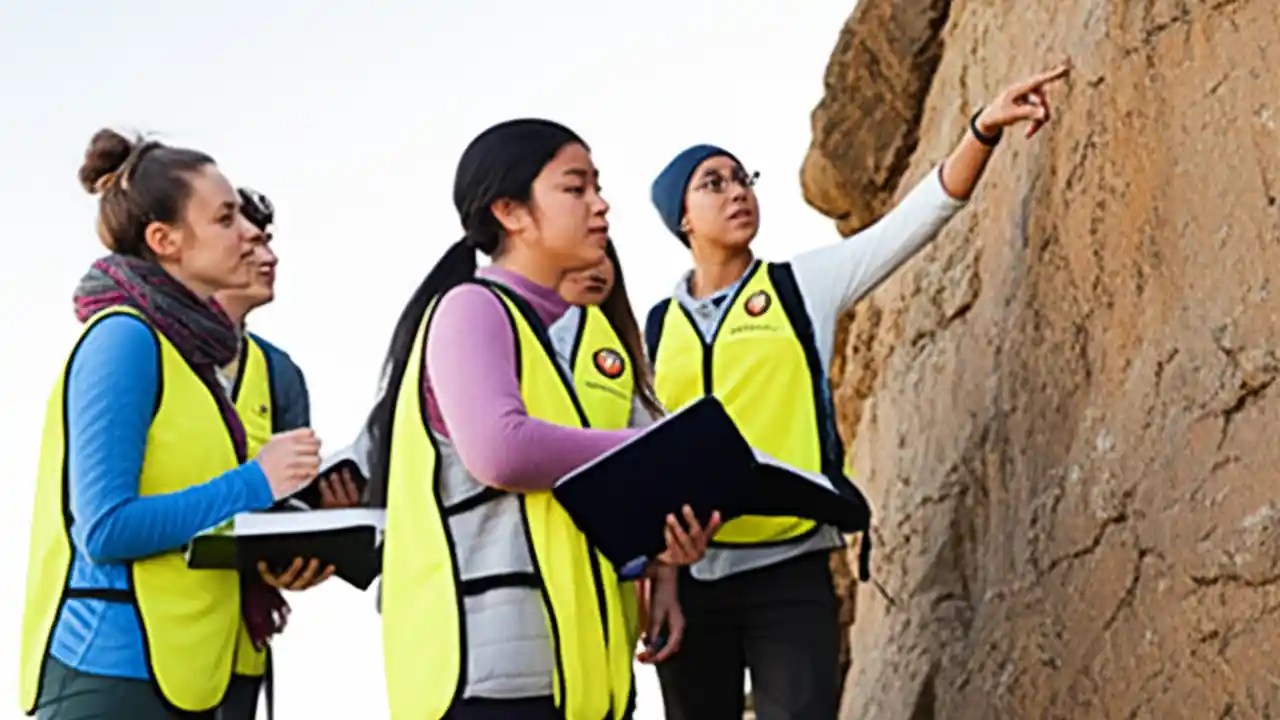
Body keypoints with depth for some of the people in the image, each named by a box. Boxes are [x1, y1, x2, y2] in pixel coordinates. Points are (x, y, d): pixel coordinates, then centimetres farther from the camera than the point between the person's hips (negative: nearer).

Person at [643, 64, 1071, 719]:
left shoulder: (803, 286, 5)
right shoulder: (656, 327, 9)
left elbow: (917, 217, -4)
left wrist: (984, 130, -17)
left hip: (790, 569, -2)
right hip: (689, 575, 2)